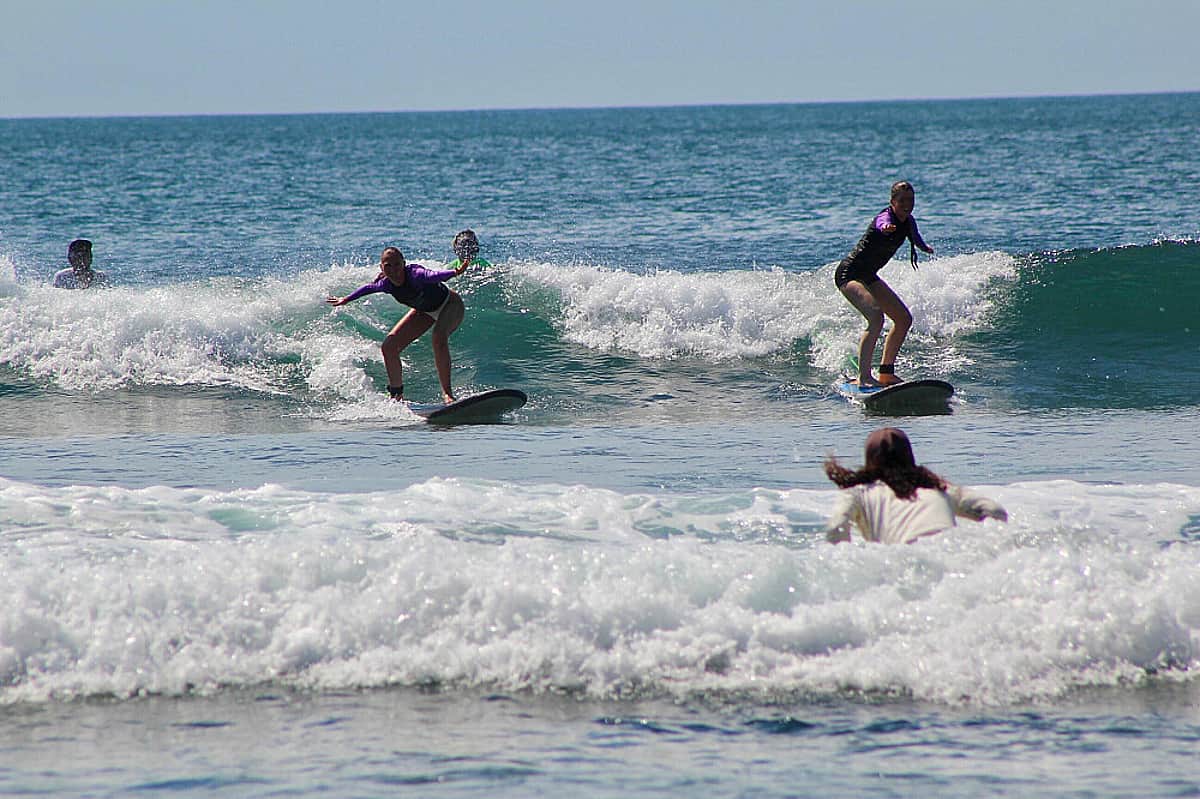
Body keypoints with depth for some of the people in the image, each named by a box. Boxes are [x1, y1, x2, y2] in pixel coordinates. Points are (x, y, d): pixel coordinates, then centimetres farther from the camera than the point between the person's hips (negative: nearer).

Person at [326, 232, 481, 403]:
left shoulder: (414, 274, -37)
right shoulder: (386, 283, -18)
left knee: (439, 337, -38)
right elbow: (368, 288, 5)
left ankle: (447, 393, -35)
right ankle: (396, 395, 16)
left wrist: (454, 272, -79)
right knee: (389, 347, -1)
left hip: (450, 305, -7)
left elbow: (433, 275, -59)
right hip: (424, 311, 7)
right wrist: (346, 300, 19)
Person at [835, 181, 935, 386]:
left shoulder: (908, 222, 4)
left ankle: (886, 373, 22)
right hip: (849, 274, -10)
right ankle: (864, 378, -33)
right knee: (876, 317, -30)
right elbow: (883, 224, -52)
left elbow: (916, 239, 31)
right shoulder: (885, 217, -23)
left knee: (904, 319, 12)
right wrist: (885, 227, -73)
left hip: (869, 276, 10)